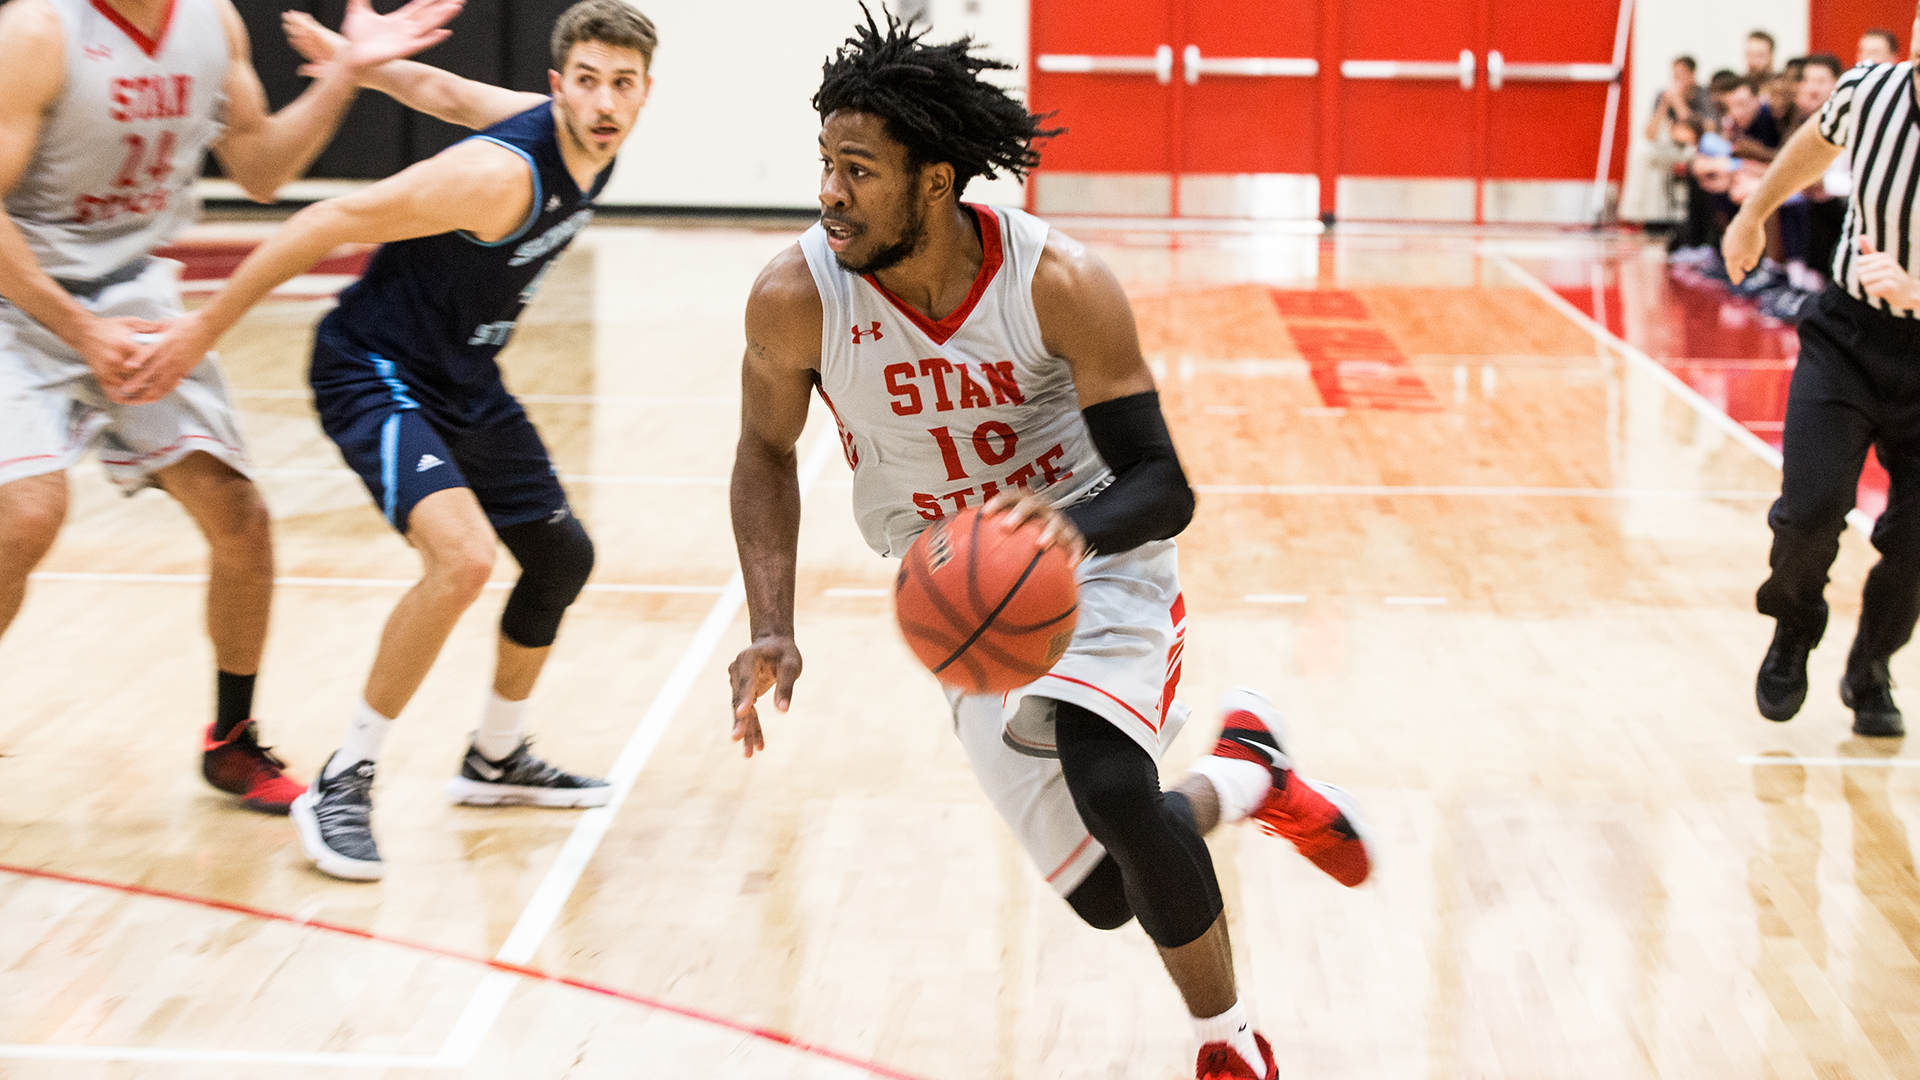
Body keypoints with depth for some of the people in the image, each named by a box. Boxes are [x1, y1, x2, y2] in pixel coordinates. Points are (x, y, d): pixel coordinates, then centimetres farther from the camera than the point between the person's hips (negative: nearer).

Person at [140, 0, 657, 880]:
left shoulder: (592, 146, -3)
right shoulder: (504, 172, -29)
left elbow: (445, 92, 10)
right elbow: (332, 222, -25)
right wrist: (204, 328, -21)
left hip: (464, 379, 10)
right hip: (376, 371, -10)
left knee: (561, 556, 19)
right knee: (462, 554, -30)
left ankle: (494, 759, 39)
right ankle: (344, 782, -16)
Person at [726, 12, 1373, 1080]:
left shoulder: (1062, 284, -24)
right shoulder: (796, 298, -20)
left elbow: (1163, 488, -22)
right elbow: (767, 451, 0)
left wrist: (1072, 530, -45)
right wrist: (773, 630, -12)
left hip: (1100, 556, -3)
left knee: (1109, 785, -30)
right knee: (1104, 890, -1)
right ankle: (1246, 774, 33)